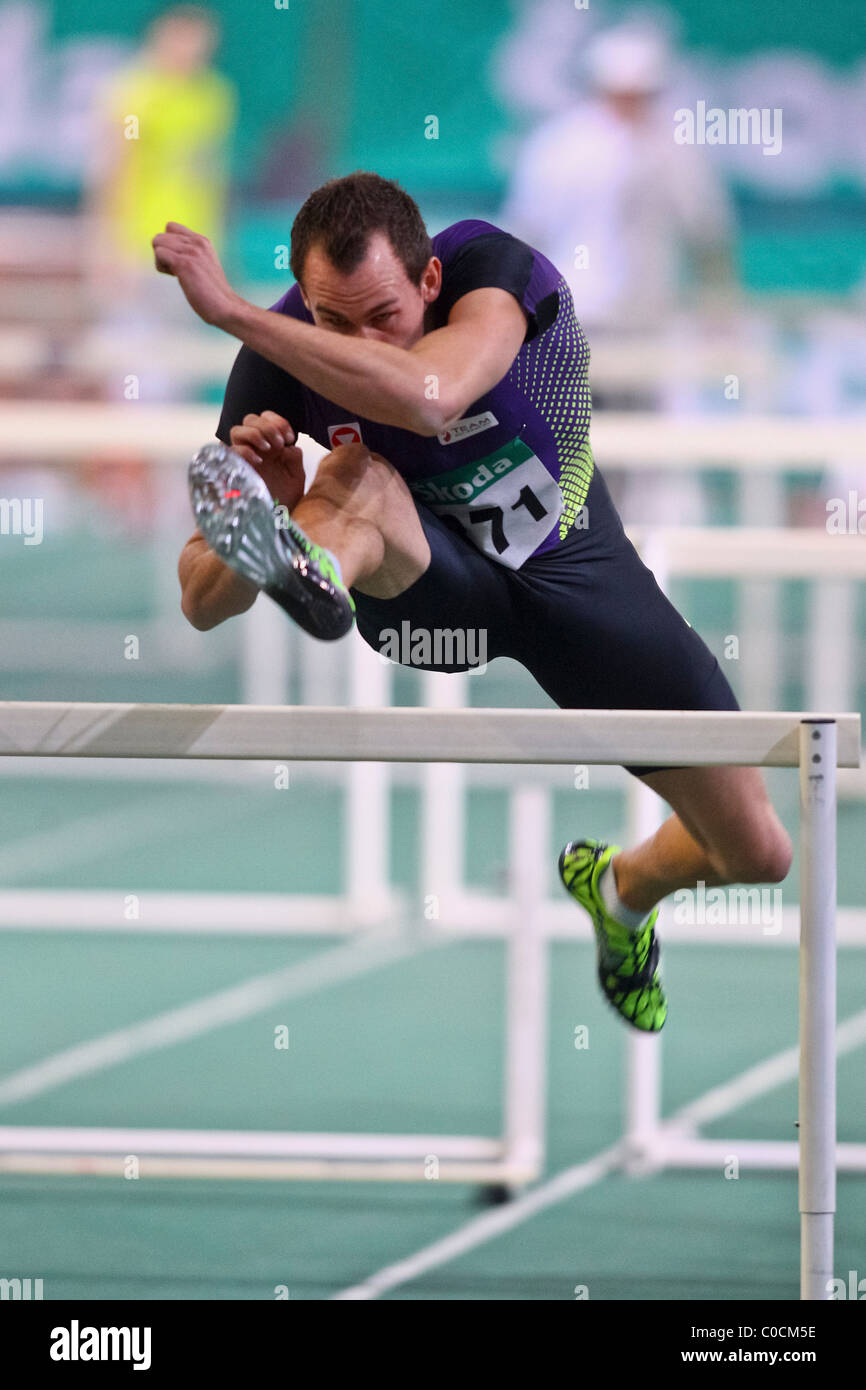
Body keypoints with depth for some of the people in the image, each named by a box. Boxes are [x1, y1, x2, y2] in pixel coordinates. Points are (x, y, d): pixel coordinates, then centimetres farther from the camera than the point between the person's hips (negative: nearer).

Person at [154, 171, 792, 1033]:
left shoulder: (494, 268, -31)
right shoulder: (283, 354, -24)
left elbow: (430, 396, -56)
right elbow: (200, 603, -20)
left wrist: (230, 311, -57)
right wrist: (271, 505, -42)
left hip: (568, 565, 0)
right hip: (425, 580, 0)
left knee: (758, 854, -3)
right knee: (357, 469, -36)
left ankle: (623, 887, 31)